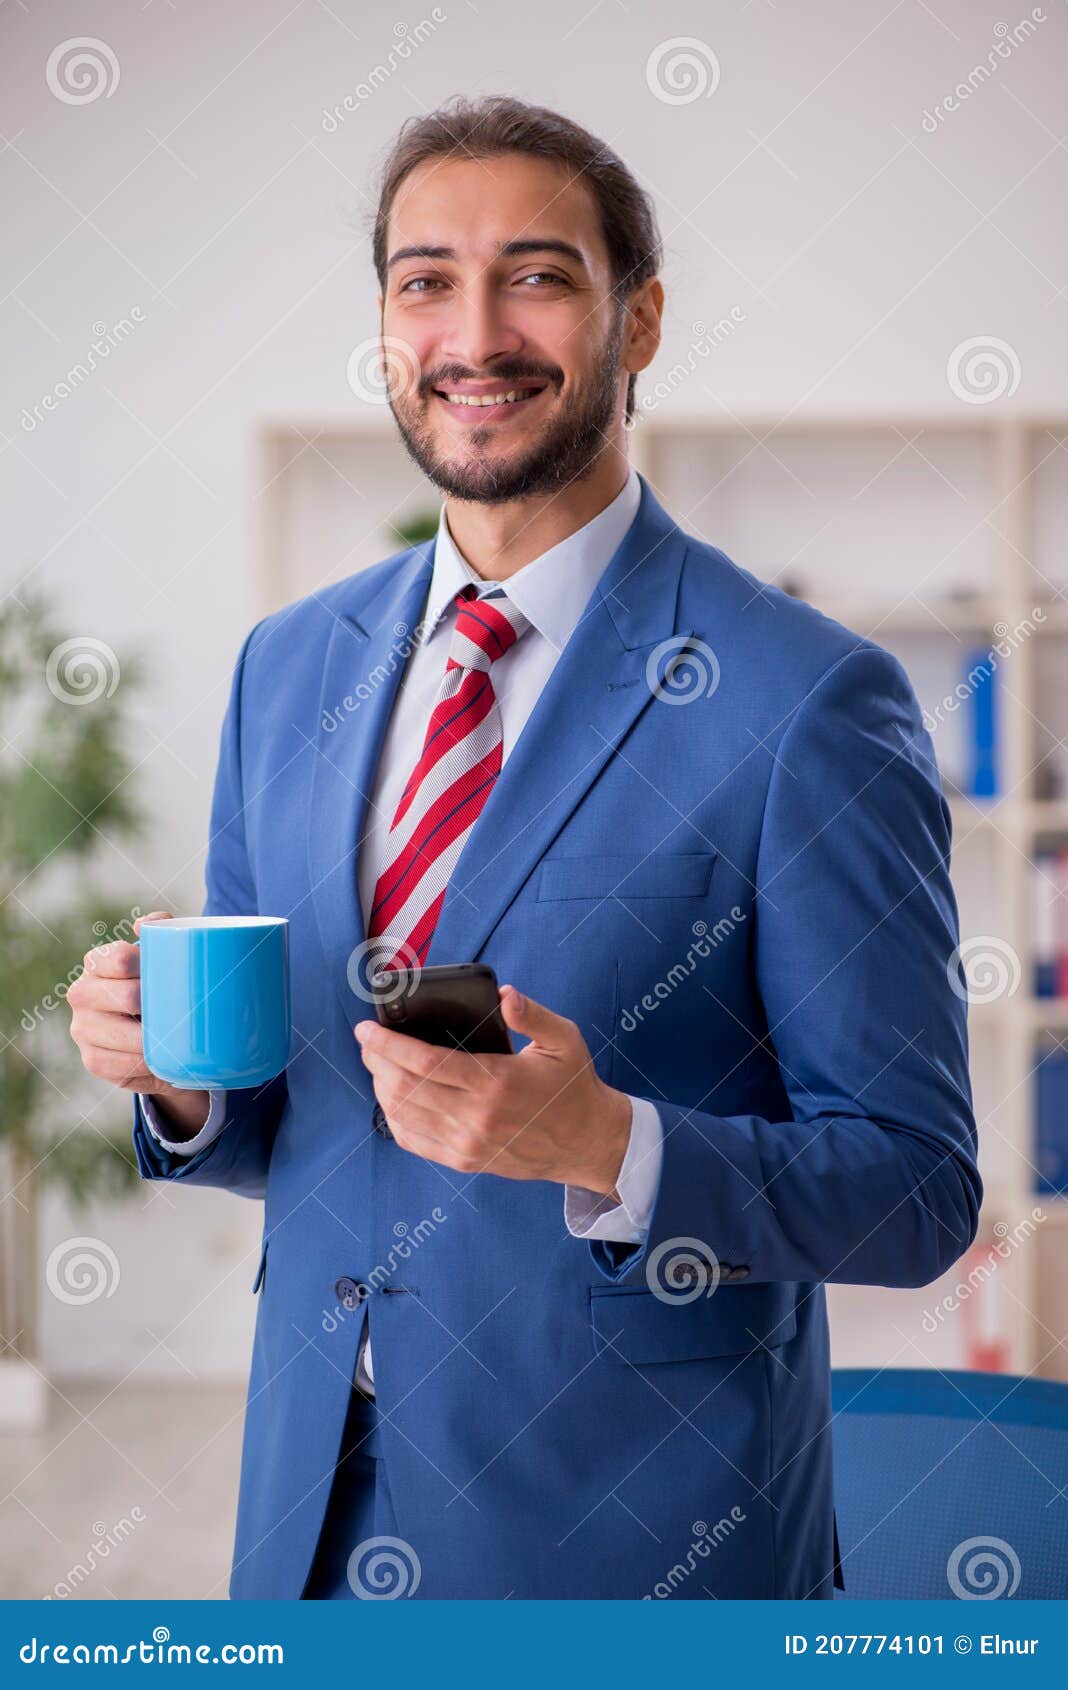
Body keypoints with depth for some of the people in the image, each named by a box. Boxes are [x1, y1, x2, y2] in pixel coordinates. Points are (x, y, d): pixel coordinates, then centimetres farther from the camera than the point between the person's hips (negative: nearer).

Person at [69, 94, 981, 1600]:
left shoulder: (811, 706, -14)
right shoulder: (287, 667, 5)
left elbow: (916, 1191, -12)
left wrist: (608, 1148, -27)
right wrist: (185, 1076, -9)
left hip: (634, 1537, -5)